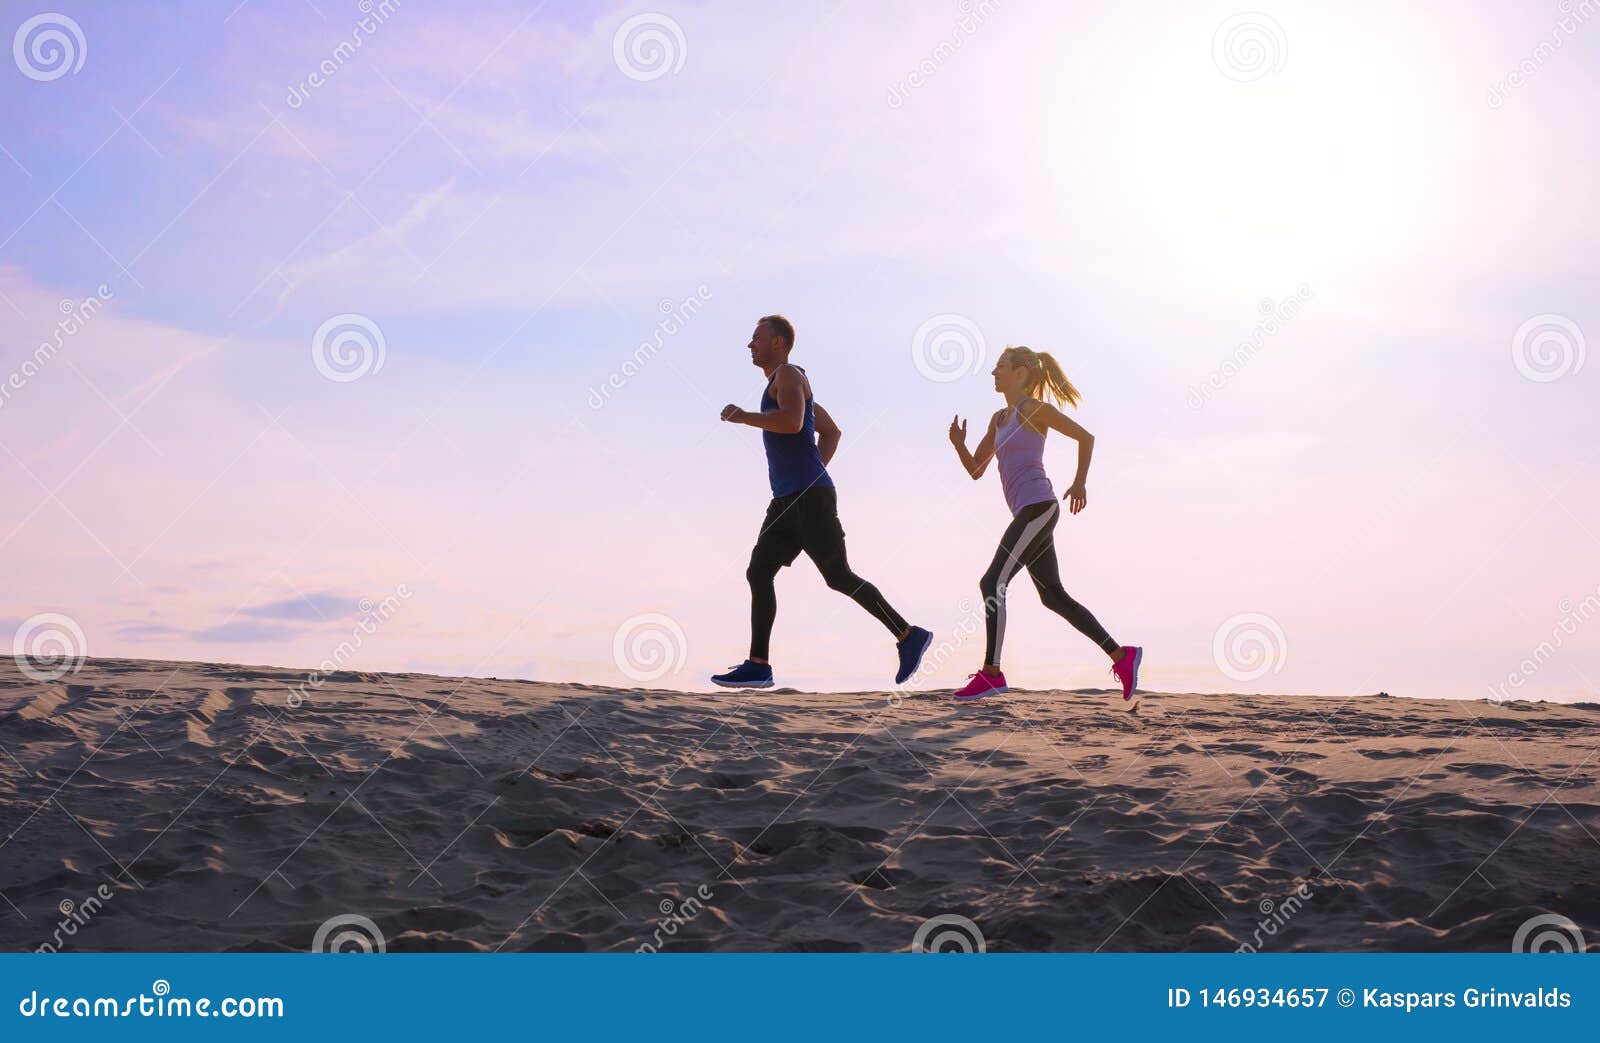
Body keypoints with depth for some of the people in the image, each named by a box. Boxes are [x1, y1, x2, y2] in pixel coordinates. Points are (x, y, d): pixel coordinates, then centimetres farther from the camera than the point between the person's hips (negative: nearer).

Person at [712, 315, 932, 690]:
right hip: (787, 500, 10)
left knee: (839, 577, -12)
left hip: (809, 496, -10)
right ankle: (757, 665, -4)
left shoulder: (789, 374, -3)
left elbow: (792, 421, -23)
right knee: (759, 573, 0)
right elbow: (831, 431, 34)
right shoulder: (785, 386, 27)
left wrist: (742, 416, -14)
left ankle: (909, 637, -7)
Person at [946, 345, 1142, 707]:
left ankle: (991, 673, -12)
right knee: (1053, 596, 8)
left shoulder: (1033, 409, -3)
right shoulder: (999, 419, 21)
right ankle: (1122, 657, 11)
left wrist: (1079, 483, -6)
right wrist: (958, 444, 3)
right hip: (1028, 512, 9)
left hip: (1038, 507, -9)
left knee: (992, 584, -13)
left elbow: (1085, 437, -1)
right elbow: (976, 470, 20)